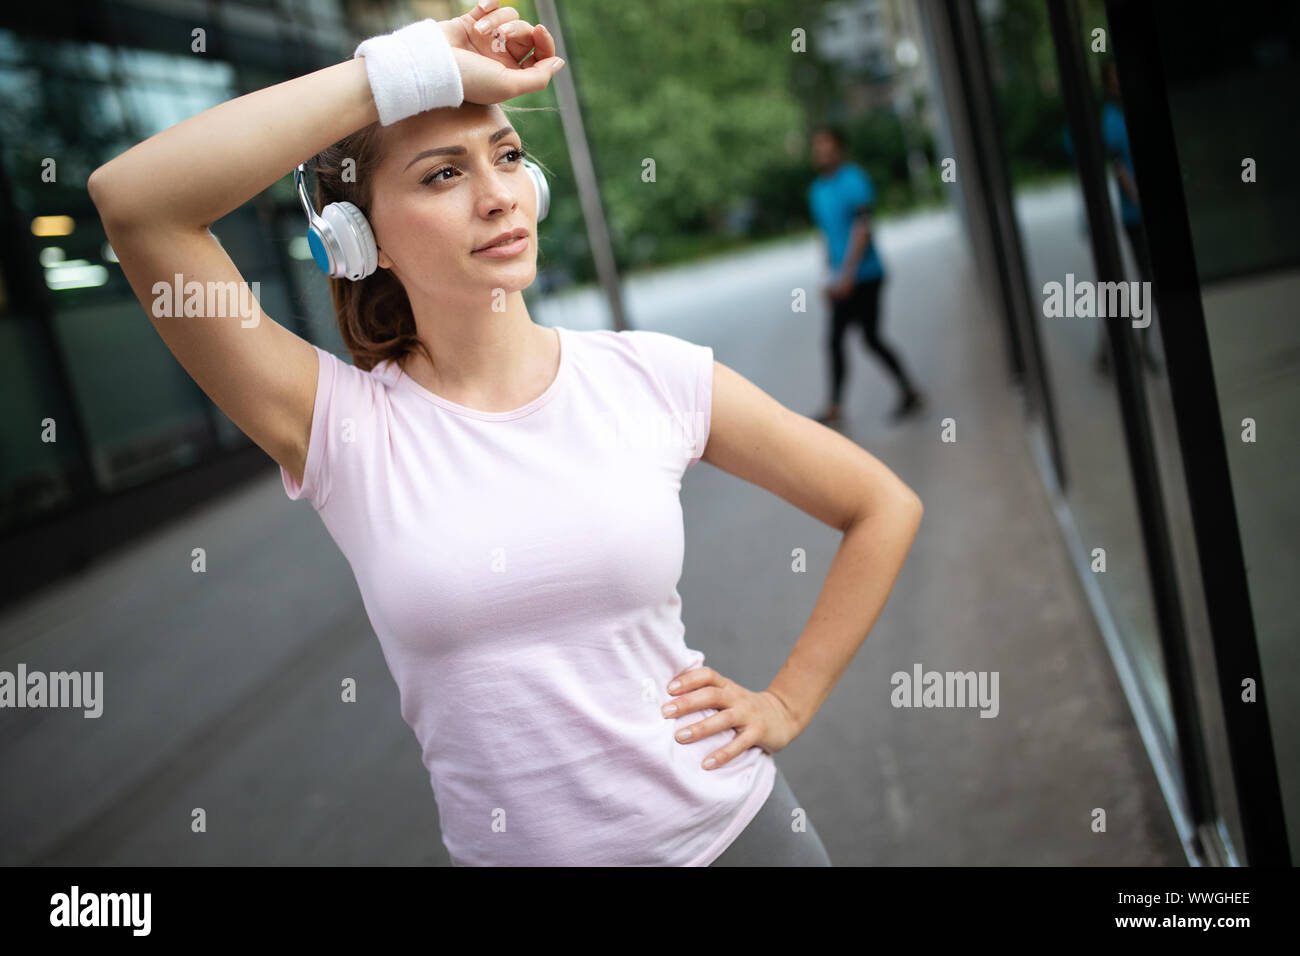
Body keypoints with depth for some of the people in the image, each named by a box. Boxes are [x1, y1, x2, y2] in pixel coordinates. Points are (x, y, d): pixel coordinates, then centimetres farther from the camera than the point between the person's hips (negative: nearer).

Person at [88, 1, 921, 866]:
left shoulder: (653, 377, -8)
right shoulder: (338, 422, -11)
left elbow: (886, 508, 3)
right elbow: (131, 199, -23)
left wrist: (789, 704, 0)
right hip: (509, 848, 0)